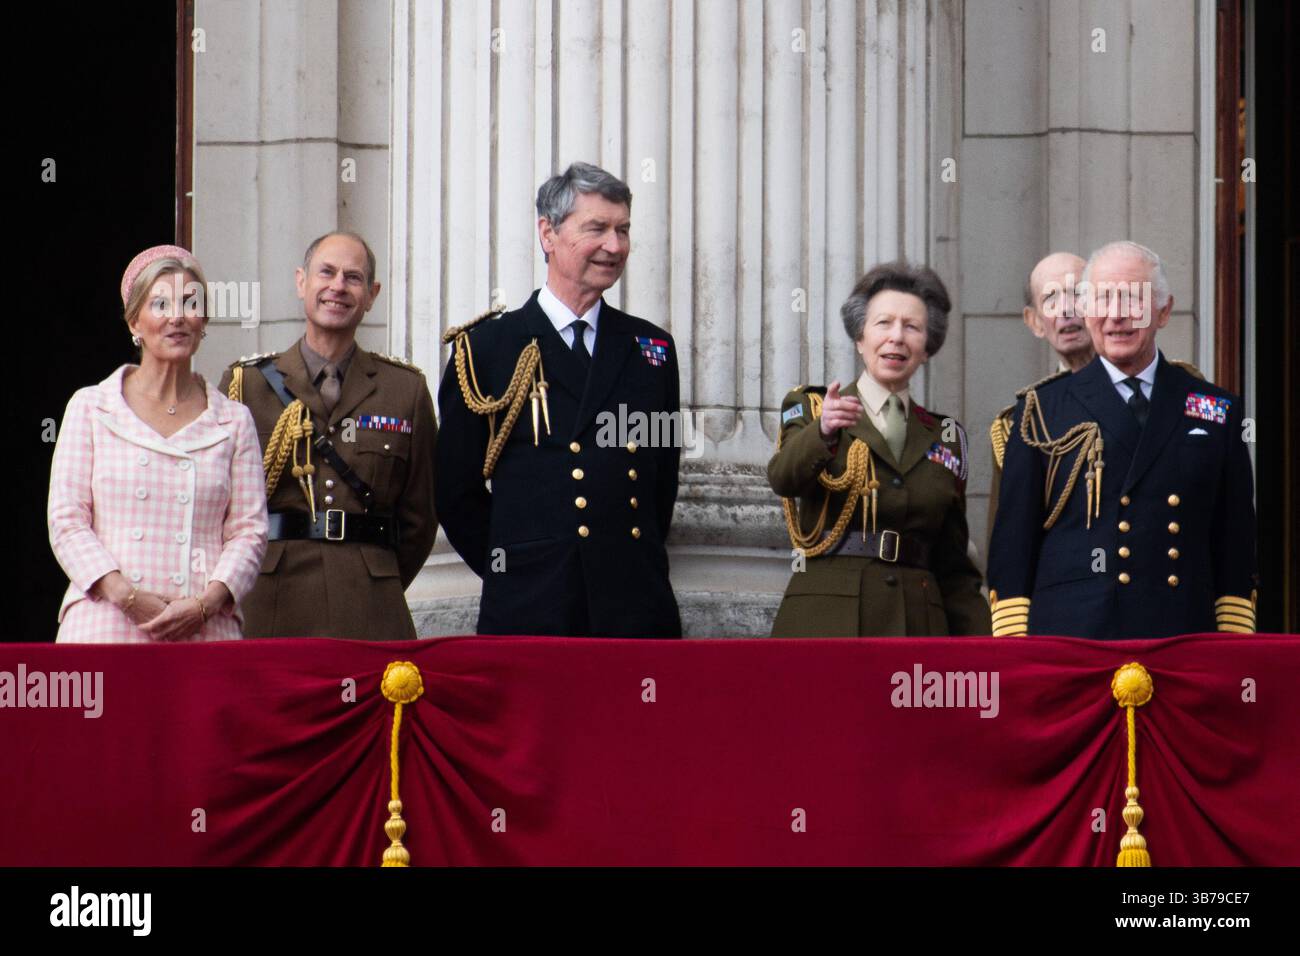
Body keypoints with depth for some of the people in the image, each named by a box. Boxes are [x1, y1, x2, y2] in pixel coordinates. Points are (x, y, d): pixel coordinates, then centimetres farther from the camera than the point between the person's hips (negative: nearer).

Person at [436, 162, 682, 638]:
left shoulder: (652, 349, 14)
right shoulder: (486, 349, 3)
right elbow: (455, 489, 4)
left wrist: (636, 563, 11)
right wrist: (516, 569, 2)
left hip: (638, 608, 3)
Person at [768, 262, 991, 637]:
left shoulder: (945, 437, 18)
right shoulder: (810, 408, 8)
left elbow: (954, 567, 18)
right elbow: (784, 476, -15)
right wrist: (823, 431, -35)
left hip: (916, 625, 3)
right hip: (825, 622, -3)